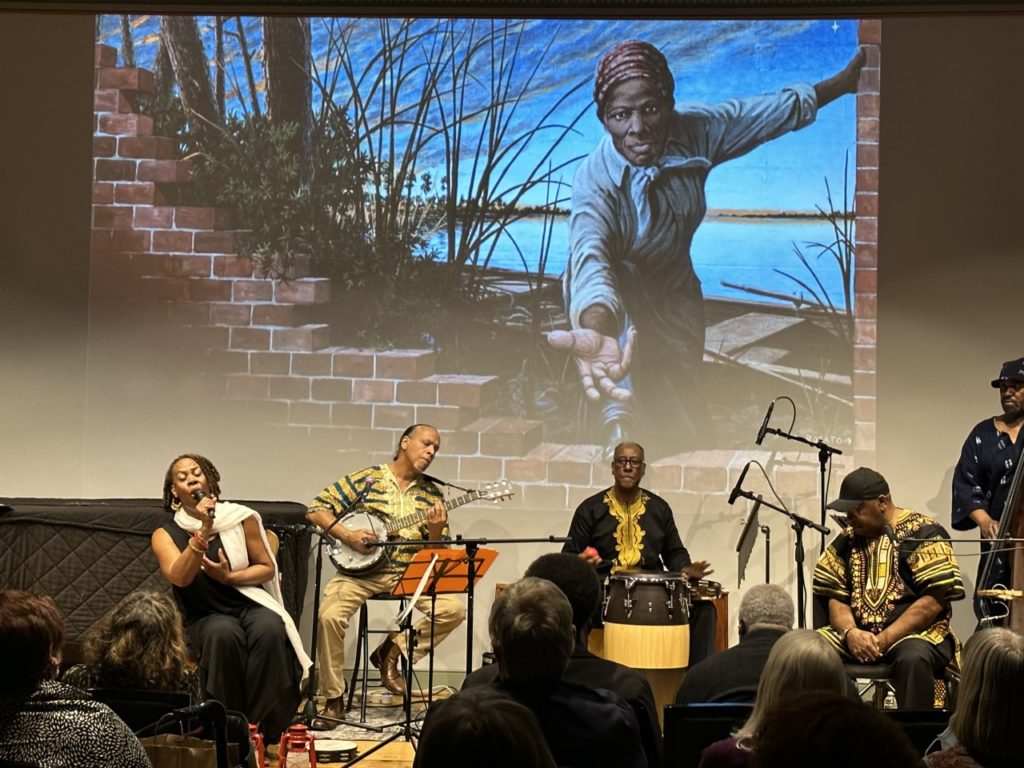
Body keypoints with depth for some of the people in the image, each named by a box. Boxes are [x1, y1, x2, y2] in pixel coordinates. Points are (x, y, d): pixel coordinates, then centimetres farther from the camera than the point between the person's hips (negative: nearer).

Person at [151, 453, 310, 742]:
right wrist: (204, 530, -25)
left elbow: (267, 568, 7)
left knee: (270, 629, -34)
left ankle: (269, 733, -24)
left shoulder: (240, 518, 2)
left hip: (249, 604, 1)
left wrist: (229, 577, -10)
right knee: (223, 634, -36)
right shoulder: (165, 534, 0)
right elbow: (180, 578, -18)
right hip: (204, 617, -1)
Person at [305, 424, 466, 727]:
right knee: (330, 616, -29)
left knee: (454, 609, -21)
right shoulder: (366, 479, 2)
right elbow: (317, 509, 1)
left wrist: (436, 530, -12)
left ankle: (393, 650, -2)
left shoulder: (432, 493, 11)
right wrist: (347, 536, -13)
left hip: (409, 574, 3)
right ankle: (333, 699, -11)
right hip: (361, 570, -3)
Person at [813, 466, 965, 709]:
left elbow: (934, 601, -11)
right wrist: (850, 632, -11)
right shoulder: (847, 540, 14)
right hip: (856, 632, 5)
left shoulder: (924, 534, -4)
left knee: (913, 657, -39)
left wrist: (885, 640, -16)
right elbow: (836, 597, 11)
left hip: (916, 631, -5)